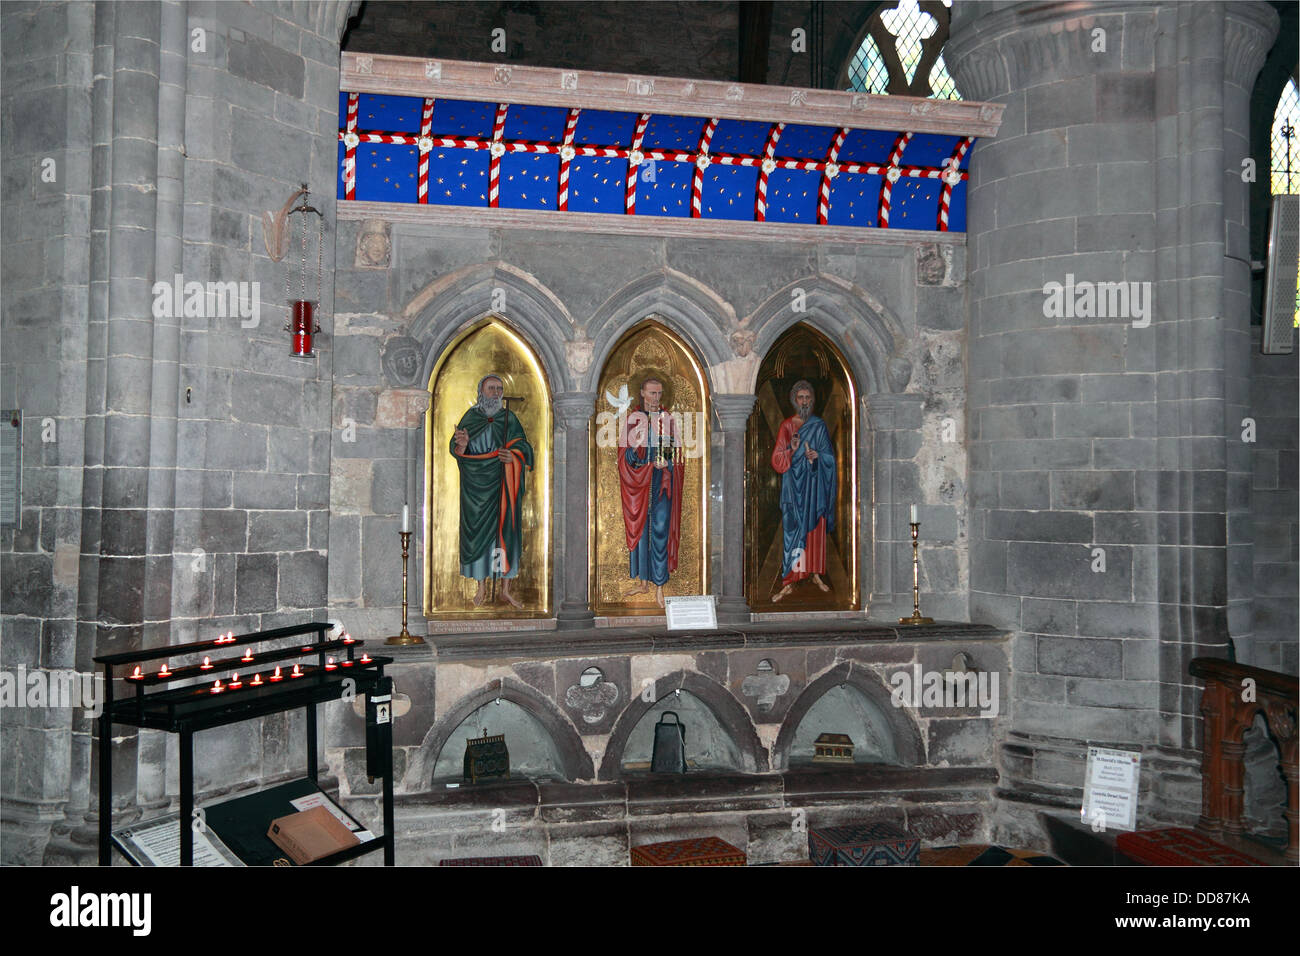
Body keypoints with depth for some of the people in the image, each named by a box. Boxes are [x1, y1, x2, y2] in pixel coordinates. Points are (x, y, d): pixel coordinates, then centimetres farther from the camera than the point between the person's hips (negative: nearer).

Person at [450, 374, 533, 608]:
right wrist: (462, 445, -18)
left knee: (505, 530, -2)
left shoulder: (509, 418, 6)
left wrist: (513, 457, -19)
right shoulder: (470, 417, 6)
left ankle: (505, 590, 5)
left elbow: (524, 448, 2)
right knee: (477, 531, 2)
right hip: (476, 483, 0)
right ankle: (482, 586, 14)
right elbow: (456, 450, 6)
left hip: (502, 483, 0)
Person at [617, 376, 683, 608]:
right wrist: (634, 456, -16)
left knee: (660, 530, -7)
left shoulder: (668, 419, 7)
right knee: (639, 527, 5)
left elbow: (677, 452, 5)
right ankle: (643, 582, 16)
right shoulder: (632, 419, 8)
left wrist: (667, 463, -14)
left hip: (661, 482, -1)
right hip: (638, 482, 2)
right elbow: (624, 452, 3)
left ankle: (659, 586, -5)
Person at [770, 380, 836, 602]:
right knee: (793, 531, -6)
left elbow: (830, 456, 6)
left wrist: (818, 456, -14)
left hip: (815, 486, 2)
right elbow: (777, 460, 0)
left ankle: (816, 573, 18)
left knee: (816, 530, 5)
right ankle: (789, 582, -7)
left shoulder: (819, 426, 8)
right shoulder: (786, 426, 5)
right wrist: (792, 450, -18)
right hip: (794, 486, -2)